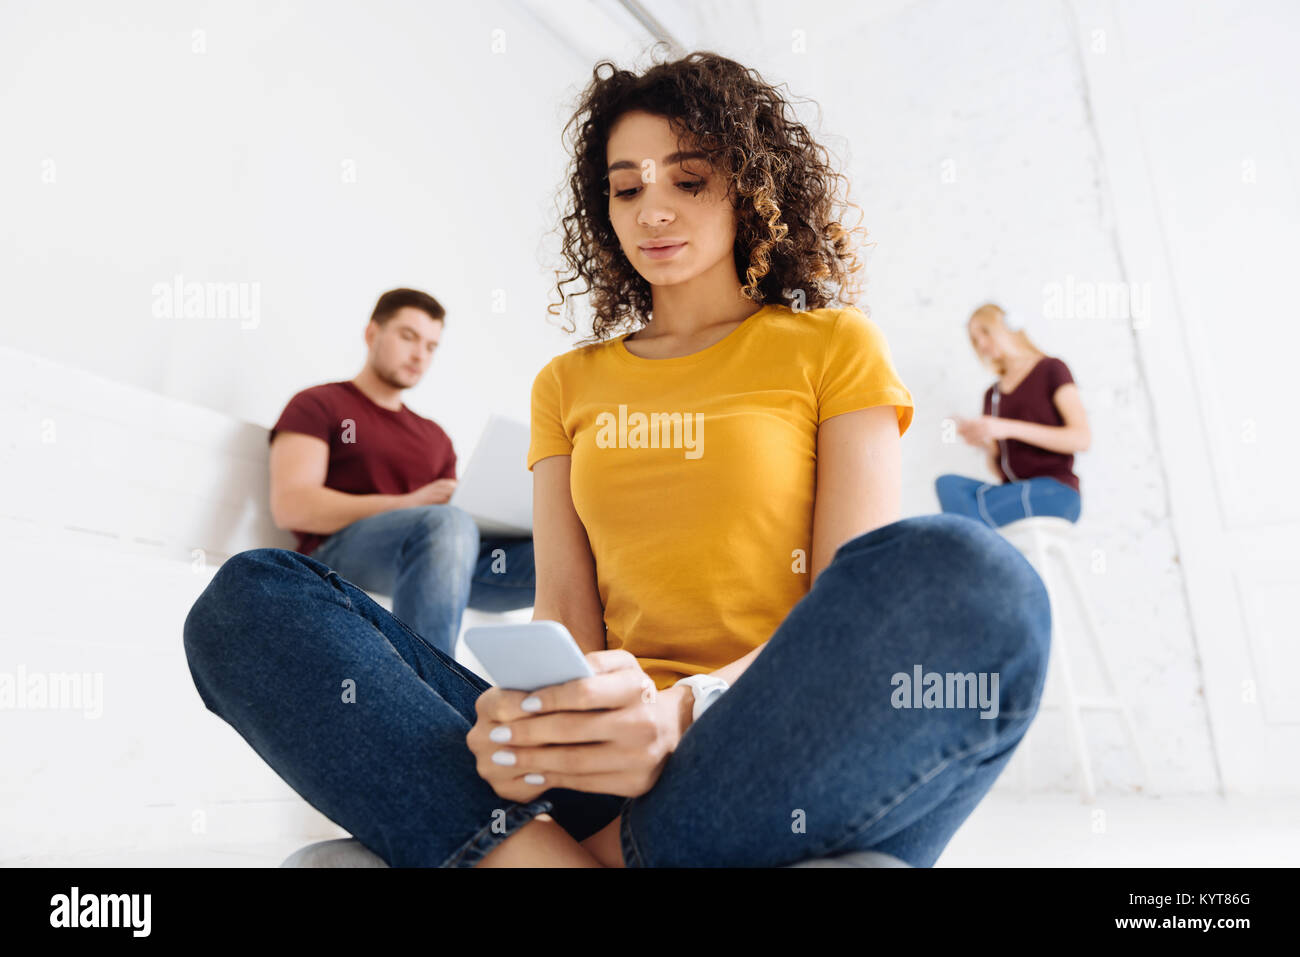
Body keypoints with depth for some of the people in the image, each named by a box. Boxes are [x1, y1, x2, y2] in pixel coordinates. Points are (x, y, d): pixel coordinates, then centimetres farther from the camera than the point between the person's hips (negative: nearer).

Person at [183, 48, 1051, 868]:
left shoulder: (834, 347, 9)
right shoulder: (569, 384, 18)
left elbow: (859, 606, -3)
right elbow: (565, 610, 7)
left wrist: (688, 708, -22)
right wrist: (535, 716, -17)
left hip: (789, 765, -2)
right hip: (611, 762, 3)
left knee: (972, 580, -34)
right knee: (252, 599, -11)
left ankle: (621, 853, -23)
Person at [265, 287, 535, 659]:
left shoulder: (434, 437, 29)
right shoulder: (317, 405, 13)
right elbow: (290, 506, -4)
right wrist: (406, 504, -13)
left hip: (444, 556, 5)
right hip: (338, 550, -5)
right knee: (446, 522, -39)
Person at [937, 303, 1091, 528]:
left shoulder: (1052, 369, 6)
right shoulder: (992, 394, 21)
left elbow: (1082, 439, -7)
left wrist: (1010, 428, -16)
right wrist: (984, 444, -4)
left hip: (1056, 494, -5)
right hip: (1014, 493, 5)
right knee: (948, 483, -27)